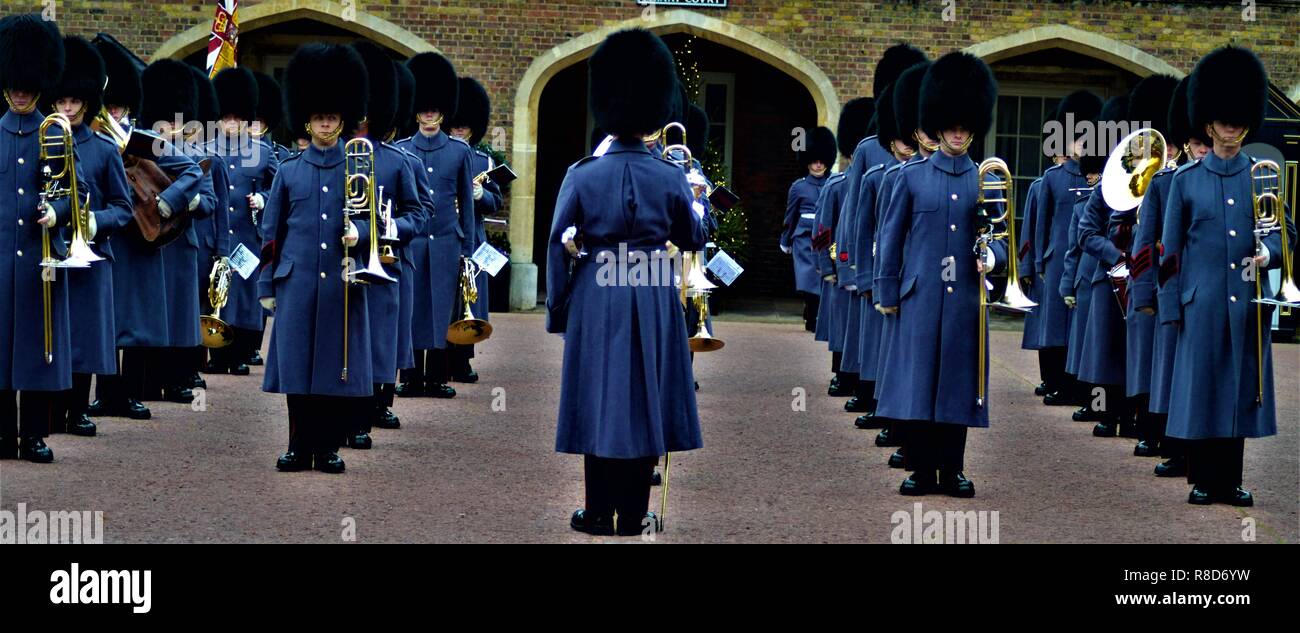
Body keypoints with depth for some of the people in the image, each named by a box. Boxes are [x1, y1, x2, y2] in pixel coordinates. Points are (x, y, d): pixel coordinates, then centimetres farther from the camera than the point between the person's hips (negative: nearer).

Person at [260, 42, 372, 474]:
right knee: (295, 363, 0)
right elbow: (270, 232, 10)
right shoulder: (288, 171, 8)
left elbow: (375, 218, 10)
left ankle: (329, 448, 9)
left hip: (342, 282, 0)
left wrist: (359, 231, -13)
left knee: (338, 367, 0)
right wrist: (266, 285, 5)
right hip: (297, 281, 0)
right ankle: (299, 447, 9)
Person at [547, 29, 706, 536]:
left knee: (598, 399, 6)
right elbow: (692, 240, 9)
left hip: (596, 298, -1)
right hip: (653, 300, 1)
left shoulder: (581, 175, -6)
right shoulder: (671, 178, -4)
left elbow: (558, 247, -3)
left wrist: (557, 311, 7)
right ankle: (634, 515, 11)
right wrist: (696, 207, 30)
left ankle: (599, 514, 11)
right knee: (644, 401, 7)